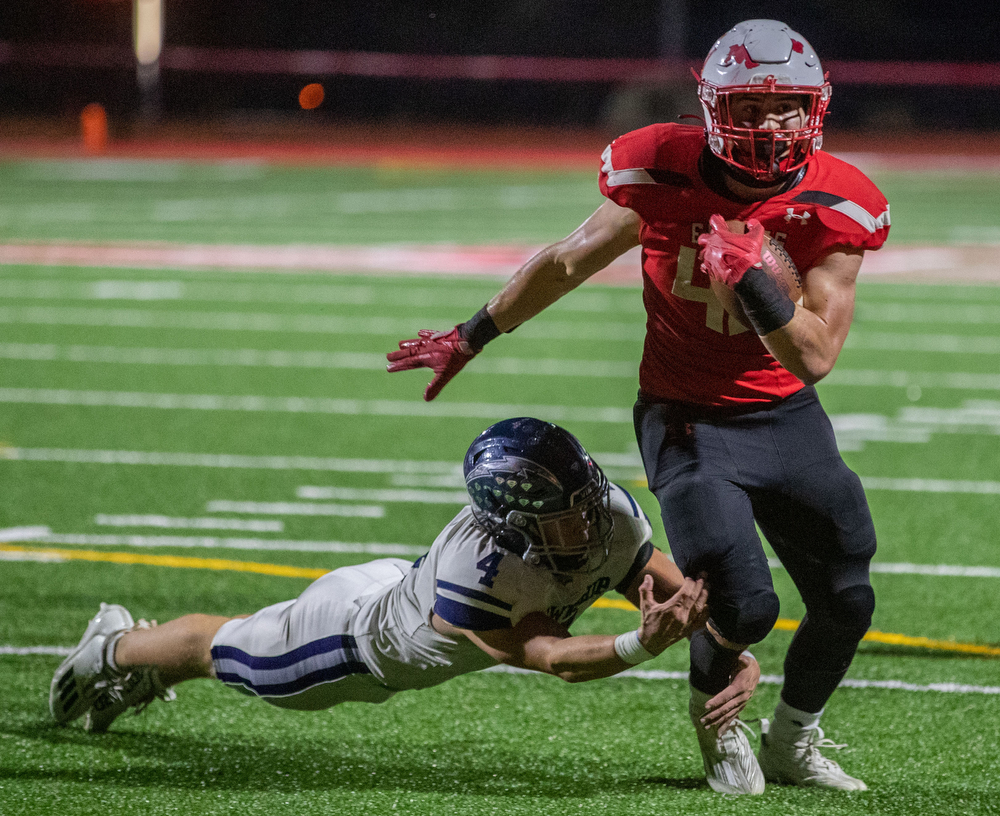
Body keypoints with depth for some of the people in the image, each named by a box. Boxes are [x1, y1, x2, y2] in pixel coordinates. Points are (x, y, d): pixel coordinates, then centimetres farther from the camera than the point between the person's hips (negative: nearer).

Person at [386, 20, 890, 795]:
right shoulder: (665, 174, -18)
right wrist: (471, 338, 12)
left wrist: (750, 273, -35)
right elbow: (567, 262, 0)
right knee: (744, 603, -17)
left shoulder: (831, 207, -16)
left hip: (787, 417, 3)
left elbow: (816, 356, -19)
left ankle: (793, 741, 35)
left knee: (846, 602, 7)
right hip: (689, 419, -3)